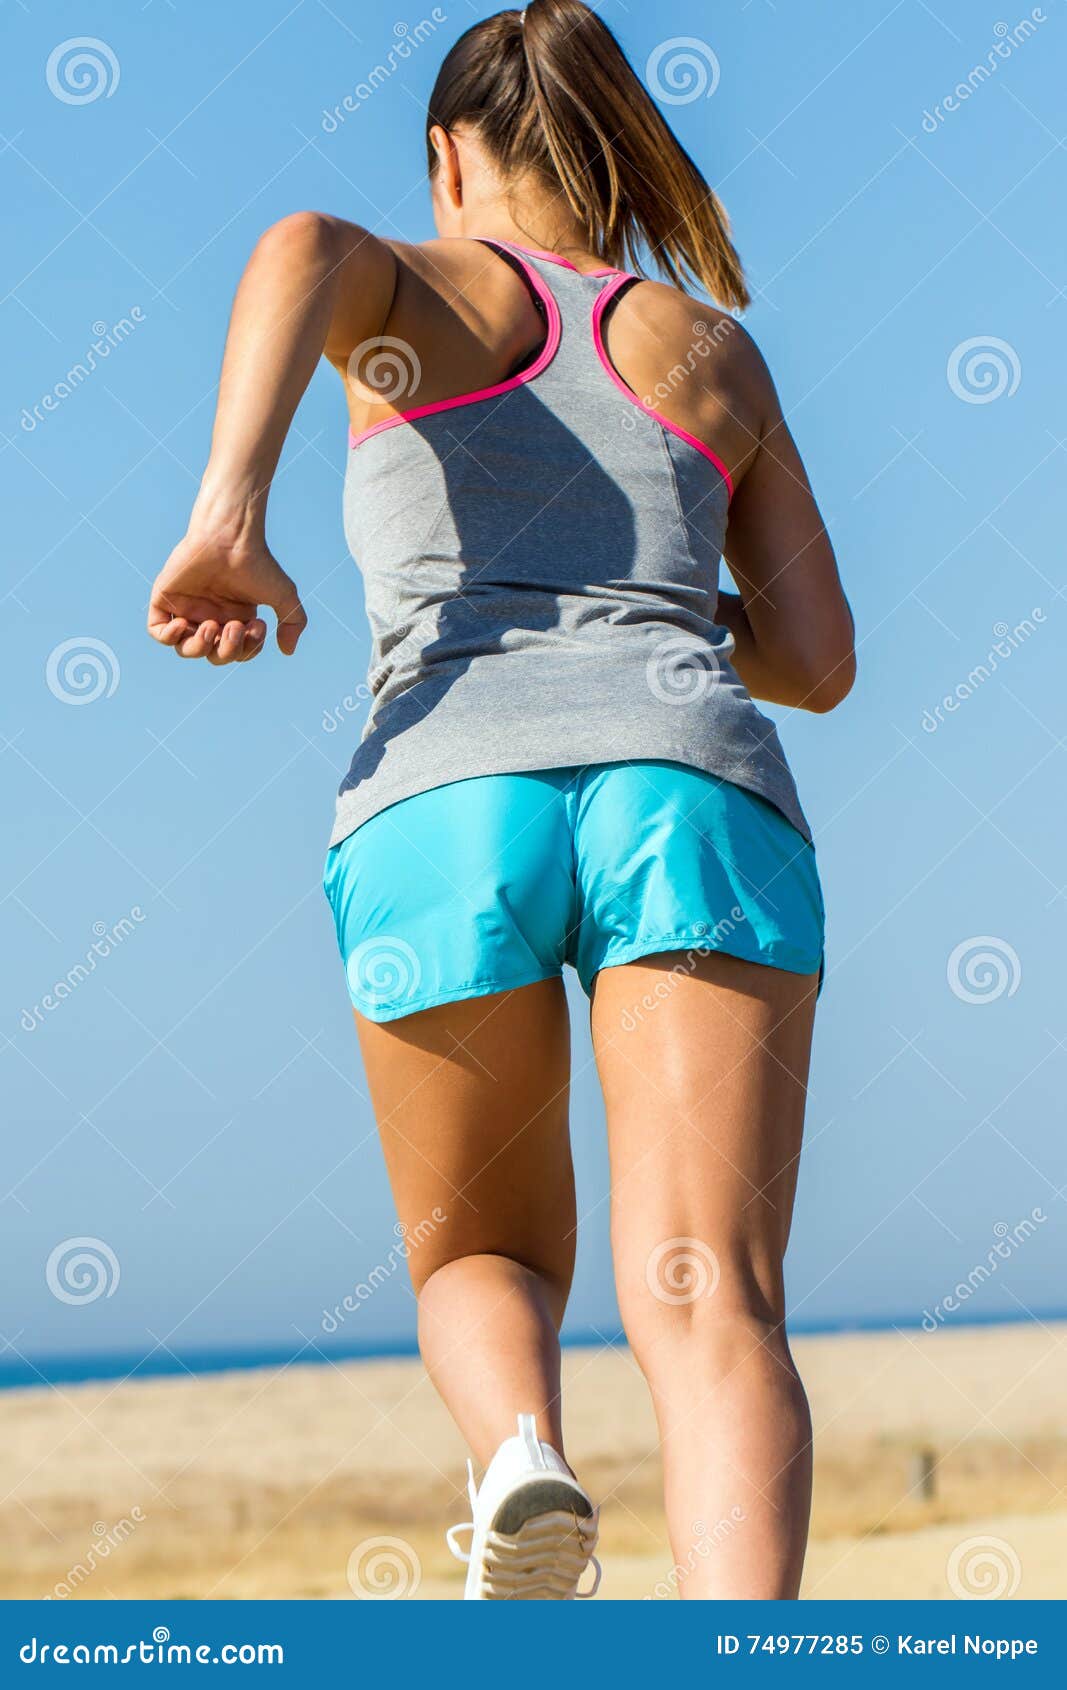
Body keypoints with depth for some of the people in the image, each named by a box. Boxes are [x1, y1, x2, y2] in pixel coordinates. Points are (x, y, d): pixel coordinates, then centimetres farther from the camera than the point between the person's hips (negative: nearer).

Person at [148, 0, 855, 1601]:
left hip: (449, 804, 0)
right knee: (708, 1305, -12)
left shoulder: (409, 290, 20)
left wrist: (229, 507, -13)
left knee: (484, 1261, 20)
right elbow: (817, 663, 24)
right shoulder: (716, 350, 27)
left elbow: (305, 244, -6)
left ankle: (524, 1452, -14)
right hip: (698, 794, 1)